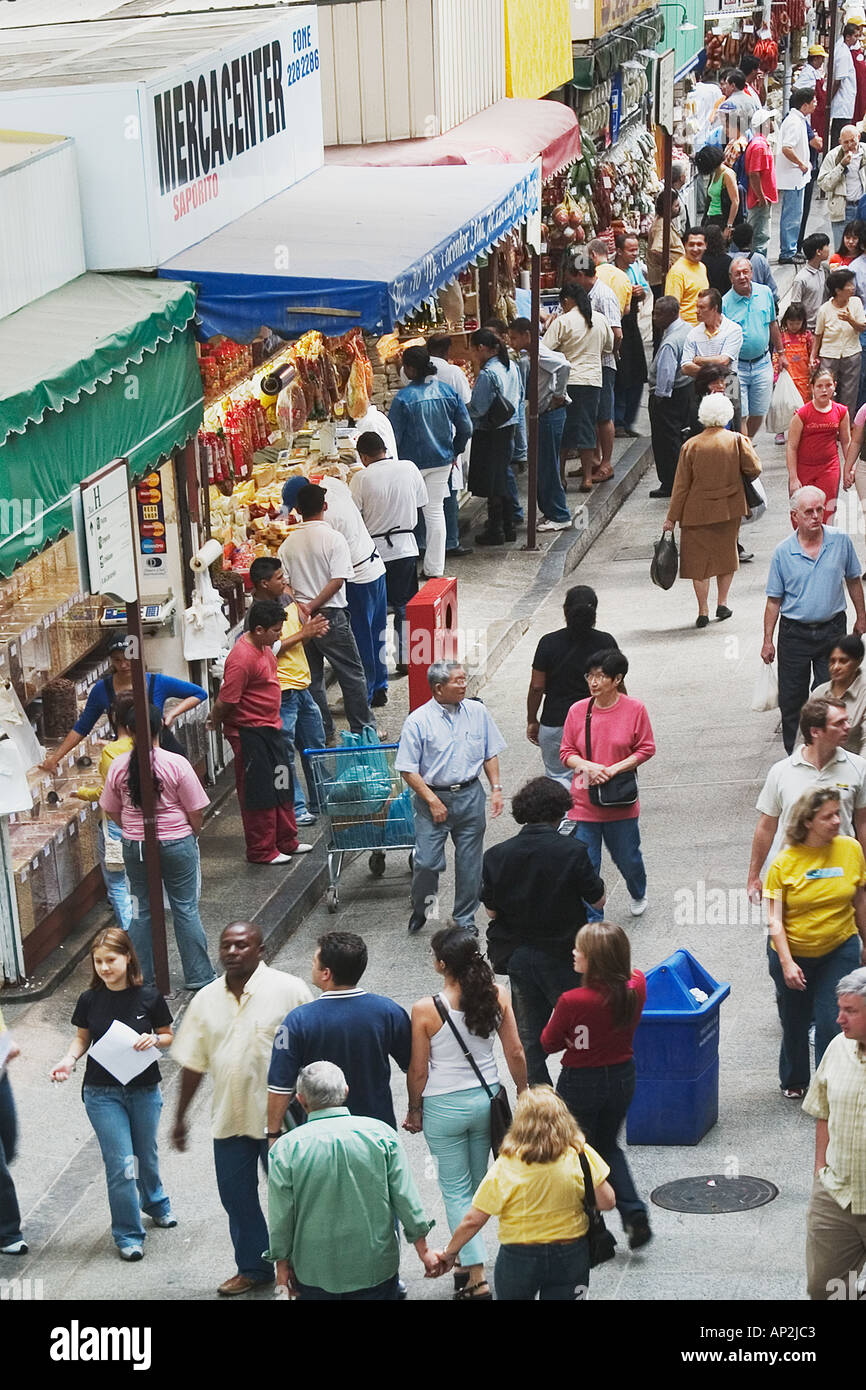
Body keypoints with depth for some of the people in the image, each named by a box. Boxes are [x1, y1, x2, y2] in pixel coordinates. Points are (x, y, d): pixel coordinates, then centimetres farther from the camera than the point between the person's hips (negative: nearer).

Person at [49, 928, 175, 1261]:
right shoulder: (89, 1000, -5)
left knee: (146, 1155, 18)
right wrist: (69, 1059, -11)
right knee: (120, 1163, -4)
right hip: (102, 1093, 0)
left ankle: (156, 1203, 48)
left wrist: (154, 1040, -18)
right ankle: (127, 1235, 10)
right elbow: (83, 1037, 7)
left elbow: (168, 1036, 3)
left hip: (144, 1090, 0)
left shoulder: (148, 998, -8)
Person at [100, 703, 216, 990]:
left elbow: (111, 810, 6)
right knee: (186, 910, 6)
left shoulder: (118, 766, -5)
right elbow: (195, 811, -9)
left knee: (141, 911, 13)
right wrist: (194, 835, 11)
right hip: (176, 844, -3)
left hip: (134, 846, 3)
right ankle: (198, 976, 12)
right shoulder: (176, 764, -14)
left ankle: (142, 978, 19)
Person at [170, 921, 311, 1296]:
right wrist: (180, 1119, 13)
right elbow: (193, 1064, 11)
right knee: (237, 1197, 12)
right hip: (228, 1119, 5)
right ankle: (253, 1268, 29)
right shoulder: (206, 1000, 4)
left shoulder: (289, 990, -10)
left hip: (279, 1118, -4)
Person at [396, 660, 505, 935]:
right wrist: (432, 801, -13)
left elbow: (490, 755, 13)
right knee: (426, 861, -7)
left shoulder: (477, 712, 3)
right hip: (433, 797, -3)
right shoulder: (418, 721, -9)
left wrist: (496, 788, 4)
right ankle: (422, 909, 20)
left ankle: (465, 920, 22)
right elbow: (409, 770, -8)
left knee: (469, 862, 7)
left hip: (470, 796, 3)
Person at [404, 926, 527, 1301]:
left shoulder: (426, 1010, -20)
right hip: (487, 1098, 4)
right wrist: (523, 1092, 14)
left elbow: (418, 1070, -11)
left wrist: (414, 1109, 5)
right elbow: (515, 1053, -2)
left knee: (456, 1192, 7)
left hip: (443, 1108, -4)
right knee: (477, 1185, 20)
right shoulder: (496, 996, -10)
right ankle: (467, 1263, 33)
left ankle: (477, 1278, 3)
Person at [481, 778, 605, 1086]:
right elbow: (598, 901, -7)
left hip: (517, 957, 3)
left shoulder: (496, 856, -8)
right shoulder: (572, 852, -18)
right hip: (562, 956, -3)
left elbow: (491, 911, 0)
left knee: (528, 1039, 15)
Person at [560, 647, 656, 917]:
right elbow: (567, 752, 3)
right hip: (584, 801, 1)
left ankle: (638, 895, 49)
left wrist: (614, 769, -15)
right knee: (585, 865, 0)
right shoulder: (578, 711, -3)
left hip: (621, 803, -1)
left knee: (627, 858, 16)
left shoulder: (634, 709, -7)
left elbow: (646, 749, -2)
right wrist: (587, 766, -18)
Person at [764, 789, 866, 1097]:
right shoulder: (785, 862, -14)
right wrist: (787, 963, -20)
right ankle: (793, 1081, 41)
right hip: (792, 953, 0)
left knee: (831, 1023, -11)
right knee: (794, 1023, 16)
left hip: (839, 950, 0)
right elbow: (775, 919, -12)